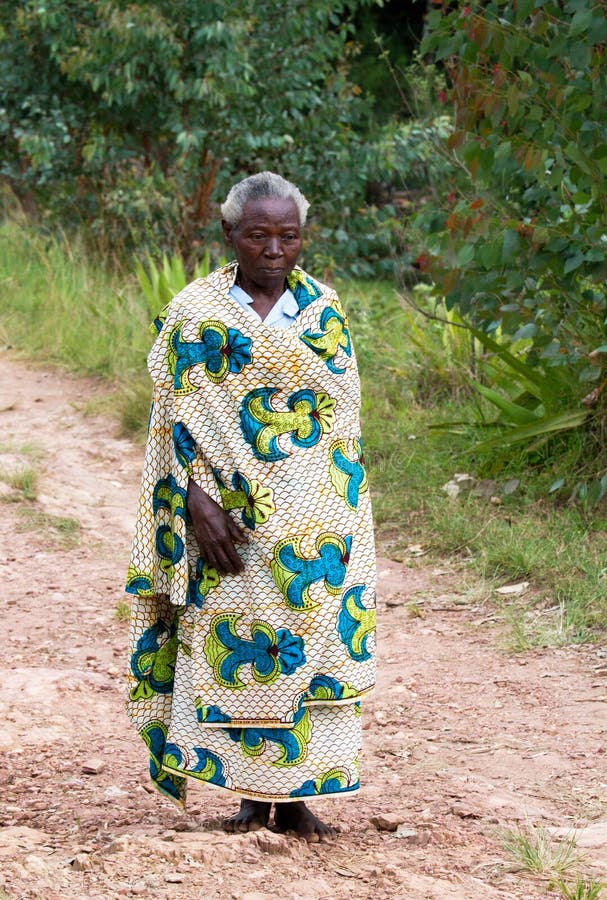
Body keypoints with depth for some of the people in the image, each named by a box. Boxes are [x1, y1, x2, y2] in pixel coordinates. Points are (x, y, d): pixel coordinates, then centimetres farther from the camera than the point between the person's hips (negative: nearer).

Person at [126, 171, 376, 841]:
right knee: (234, 641, -1)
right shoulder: (194, 313, 1)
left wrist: (345, 506, 4)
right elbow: (175, 420, -2)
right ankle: (251, 796, 9)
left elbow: (344, 415, 10)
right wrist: (197, 503, -13)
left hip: (313, 517, 2)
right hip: (229, 515, -2)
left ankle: (295, 795, 7)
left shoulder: (323, 309, 8)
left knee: (310, 643, -1)